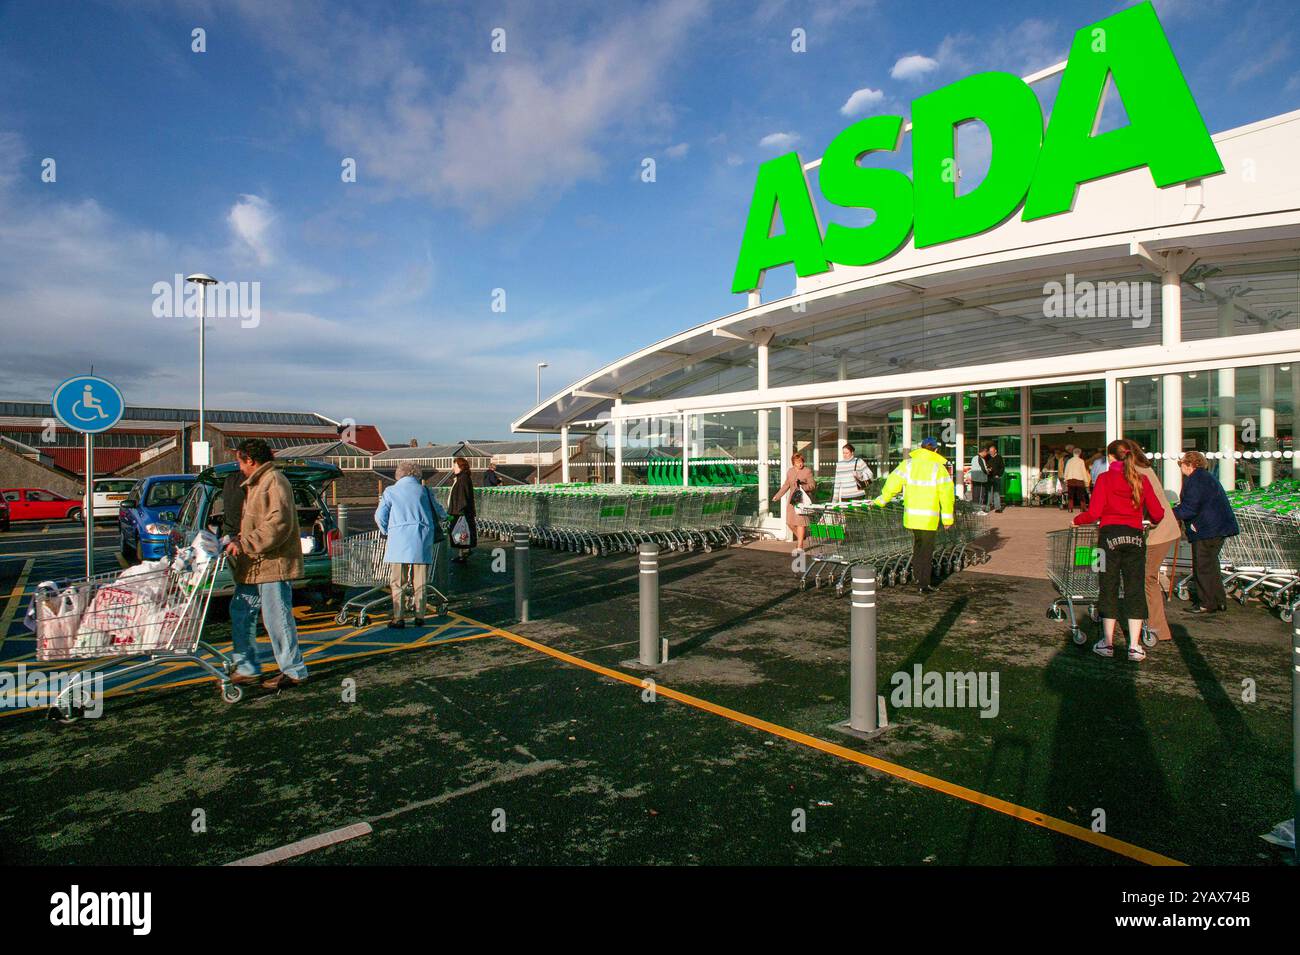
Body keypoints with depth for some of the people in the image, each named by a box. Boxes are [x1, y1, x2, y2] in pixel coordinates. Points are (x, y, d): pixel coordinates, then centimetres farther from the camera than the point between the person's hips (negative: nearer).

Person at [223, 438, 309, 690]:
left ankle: (293, 671, 6)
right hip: (254, 566, 11)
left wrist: (244, 544, -20)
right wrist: (238, 541, 13)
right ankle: (246, 668, 26)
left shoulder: (274, 481, -14)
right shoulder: (254, 484, 20)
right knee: (240, 613, 15)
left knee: (277, 618, -4)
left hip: (273, 564, -11)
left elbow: (279, 525, -24)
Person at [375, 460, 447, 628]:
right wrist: (443, 516, 42)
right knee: (419, 582, 9)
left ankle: (398, 618, 2)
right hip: (422, 540, 2)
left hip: (399, 540, -1)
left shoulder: (390, 491, 7)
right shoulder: (424, 491, 11)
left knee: (397, 583, 4)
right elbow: (440, 513, 19)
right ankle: (420, 617, 13)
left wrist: (387, 532, 20)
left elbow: (380, 516, 4)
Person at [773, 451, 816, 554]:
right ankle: (800, 538, 29)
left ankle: (799, 547, -2)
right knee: (790, 522, 5)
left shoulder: (808, 471, -3)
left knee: (800, 522, -8)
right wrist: (777, 495, 19)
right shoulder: (790, 472, 13)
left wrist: (802, 486, -21)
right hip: (792, 500, 6)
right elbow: (786, 485, 22)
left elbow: (813, 485, -5)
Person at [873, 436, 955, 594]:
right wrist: (947, 517, 1)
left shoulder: (907, 464, 1)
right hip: (929, 518, -3)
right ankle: (923, 585, 8)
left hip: (911, 515, 3)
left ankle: (918, 578, 28)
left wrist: (881, 500, 13)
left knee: (917, 547, 22)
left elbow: (892, 483, 1)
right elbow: (946, 495, -5)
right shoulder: (939, 468, -5)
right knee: (927, 550, 5)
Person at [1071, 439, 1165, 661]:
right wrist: (1155, 518, 28)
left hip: (1110, 535, -2)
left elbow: (1094, 514, -9)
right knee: (1135, 590, 6)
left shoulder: (1104, 478, -2)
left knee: (1109, 589, 6)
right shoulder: (1141, 480, 6)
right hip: (1135, 537, 2)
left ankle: (1108, 642, 11)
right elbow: (1157, 513, 6)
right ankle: (1135, 646, 6)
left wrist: (1076, 520, 9)